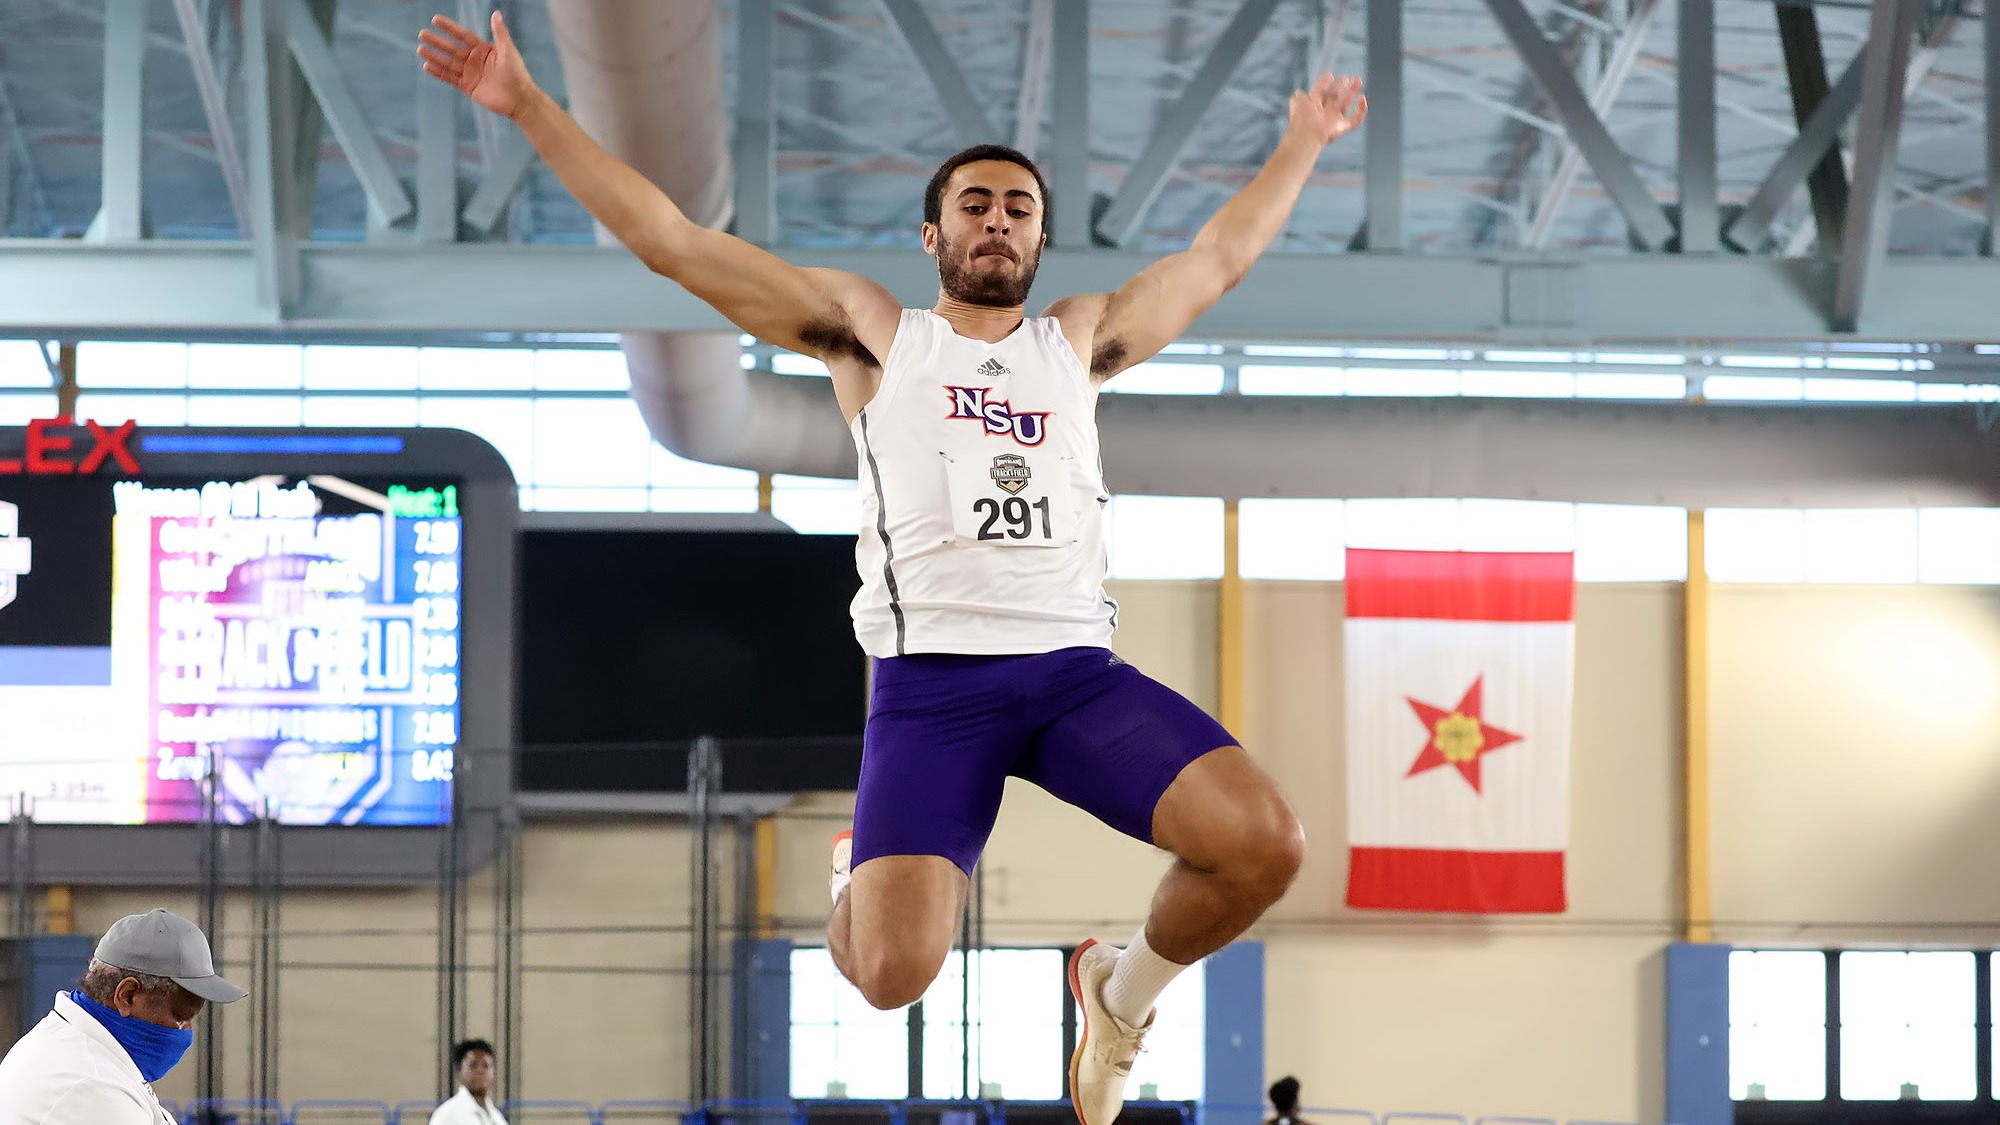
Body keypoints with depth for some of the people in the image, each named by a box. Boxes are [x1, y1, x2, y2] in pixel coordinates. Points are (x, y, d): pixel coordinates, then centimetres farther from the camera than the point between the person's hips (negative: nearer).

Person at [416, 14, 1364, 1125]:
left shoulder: (1079, 341, 22)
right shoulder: (872, 331, 14)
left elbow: (1219, 254, 36)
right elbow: (672, 241, 12)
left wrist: (1302, 144, 41)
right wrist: (528, 106, 8)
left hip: (1076, 666, 3)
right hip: (929, 676, -3)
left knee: (1262, 843, -22)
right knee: (893, 972, -21)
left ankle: (1121, 987, 10)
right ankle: (852, 872, 19)